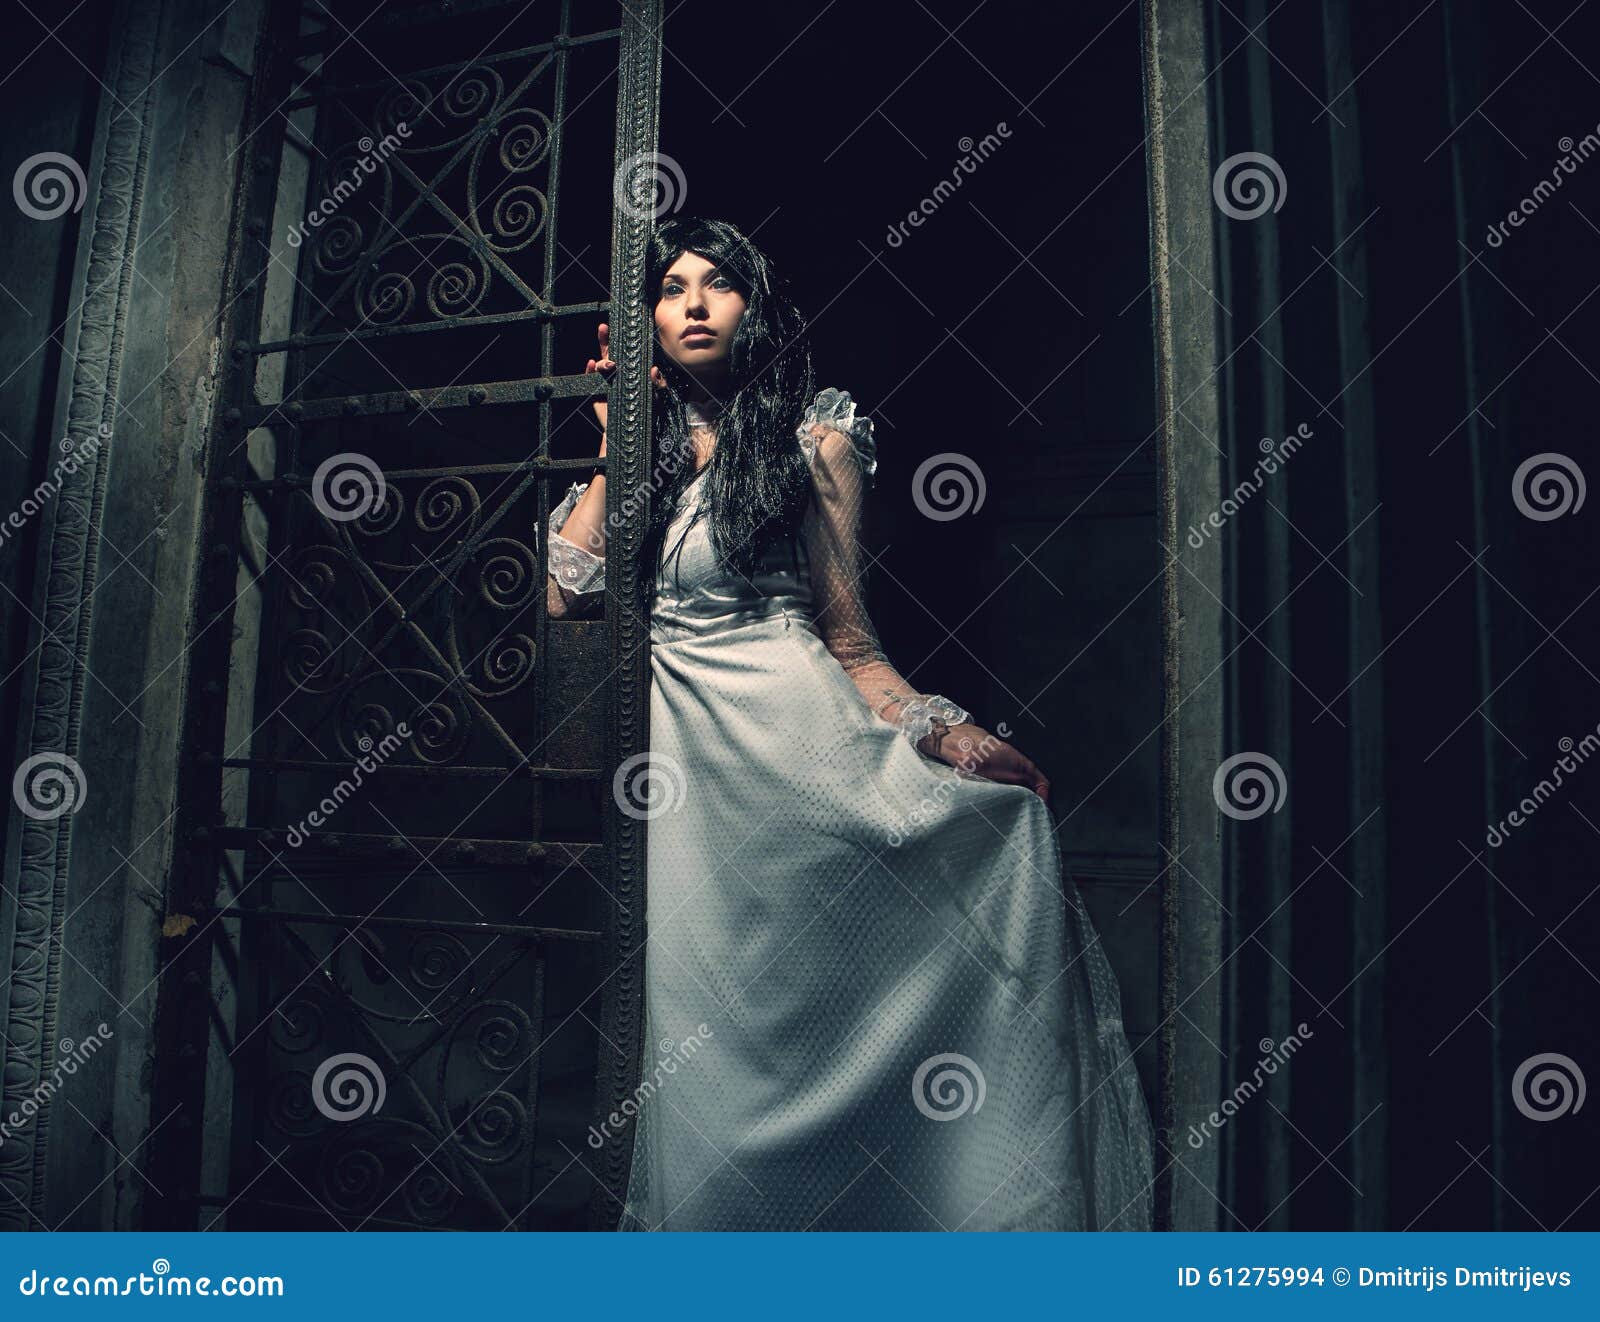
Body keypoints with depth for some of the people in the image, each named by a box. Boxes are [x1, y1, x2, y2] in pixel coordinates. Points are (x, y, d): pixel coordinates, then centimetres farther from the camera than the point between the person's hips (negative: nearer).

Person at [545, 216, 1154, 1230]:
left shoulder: (814, 437, 9)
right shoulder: (646, 448, 18)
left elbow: (848, 635, 4)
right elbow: (566, 593, 2)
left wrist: (945, 732, -10)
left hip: (789, 729, -2)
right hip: (672, 756, 3)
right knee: (690, 1019, -4)